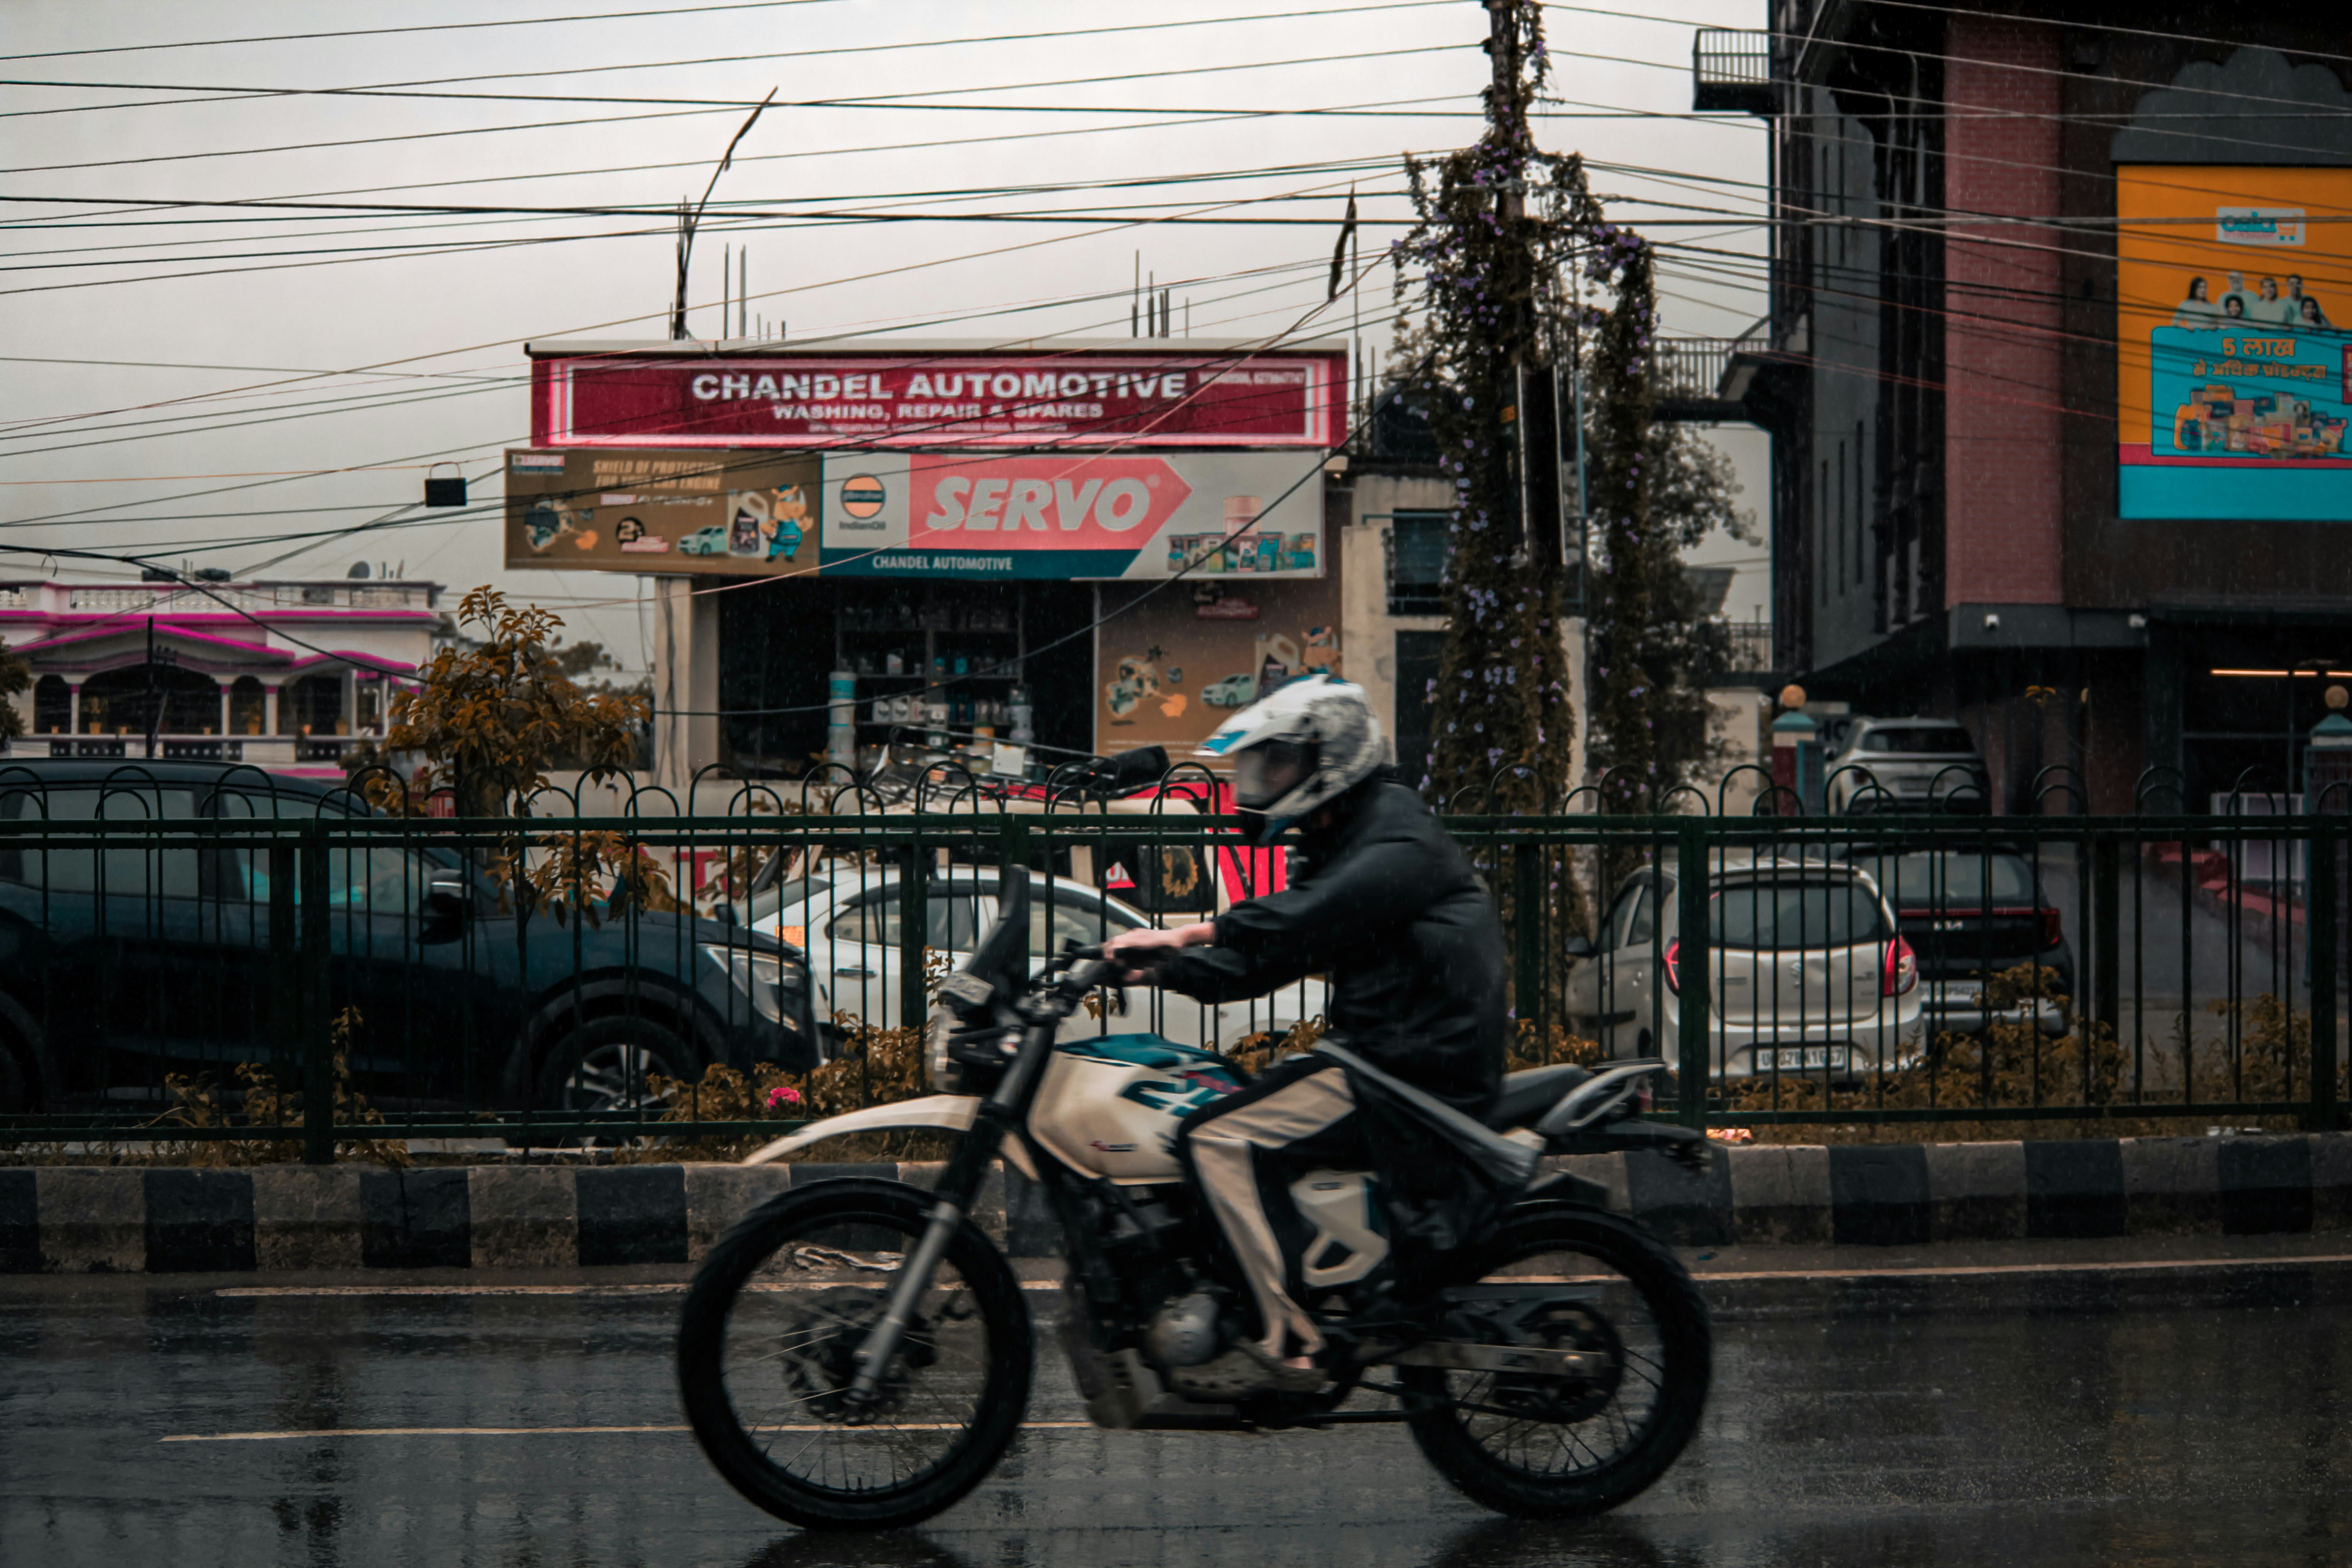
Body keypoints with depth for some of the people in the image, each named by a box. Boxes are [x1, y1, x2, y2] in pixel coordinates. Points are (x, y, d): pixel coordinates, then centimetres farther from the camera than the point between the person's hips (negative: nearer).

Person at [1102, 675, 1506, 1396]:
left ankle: (1289, 1344, -23)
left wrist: (1197, 933, -26)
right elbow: (1267, 960, 19)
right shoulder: (1340, 843, 21)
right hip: (1377, 1058, 11)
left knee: (1220, 1141, -19)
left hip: (1416, 1069, -11)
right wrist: (1166, 967, 5)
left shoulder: (1399, 841, -12)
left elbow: (1307, 918, -26)